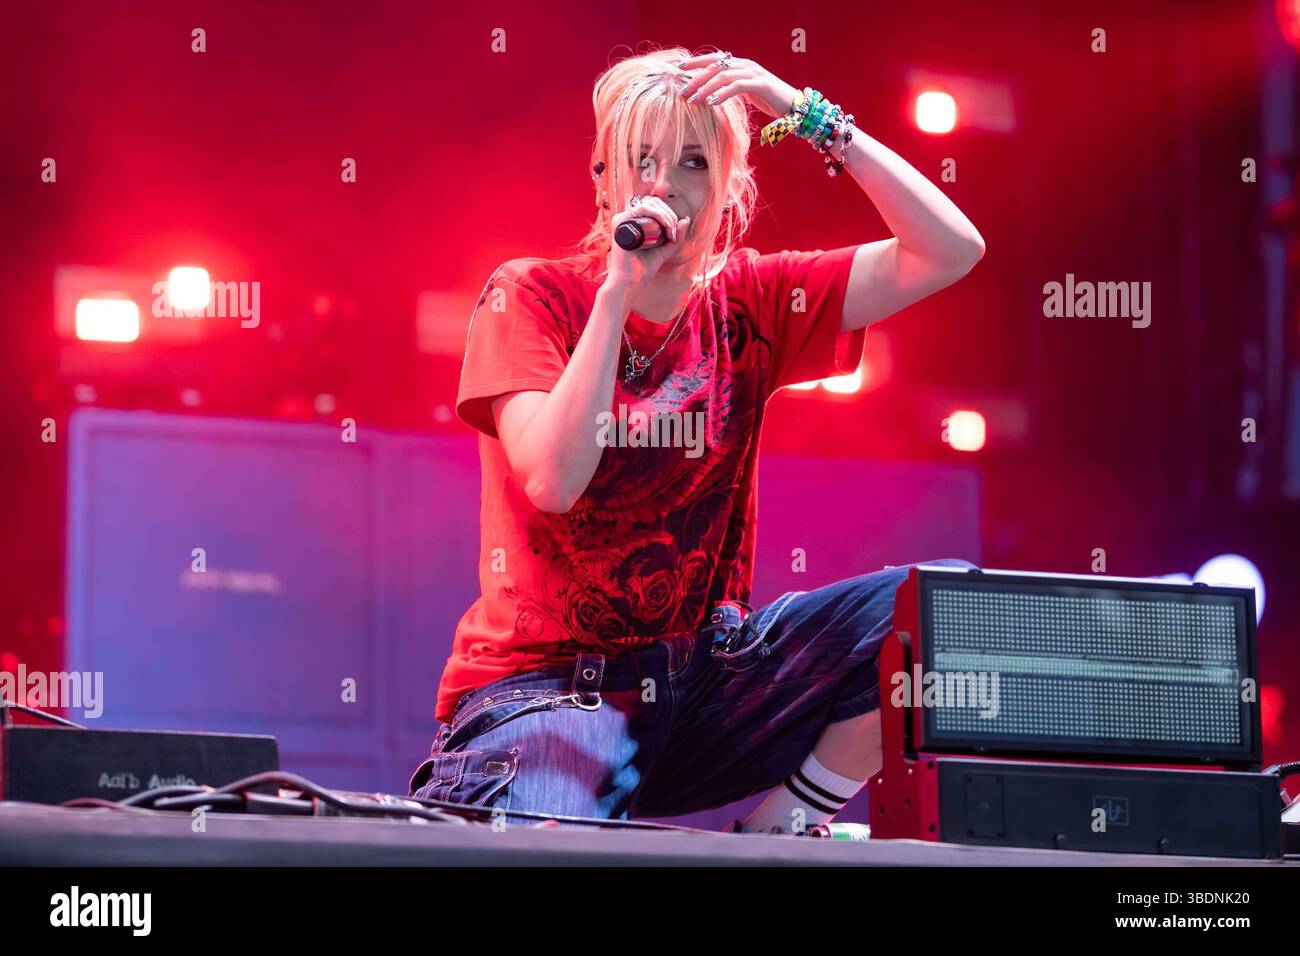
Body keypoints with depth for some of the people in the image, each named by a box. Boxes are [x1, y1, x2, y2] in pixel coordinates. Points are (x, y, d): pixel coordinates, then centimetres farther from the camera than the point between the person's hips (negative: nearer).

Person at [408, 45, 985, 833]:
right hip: (546, 681, -5)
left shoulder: (747, 302, 5)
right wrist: (619, 287, -21)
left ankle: (778, 827, -5)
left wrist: (808, 114, -9)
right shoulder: (531, 296, -5)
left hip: (700, 673, 5)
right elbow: (553, 480, -21)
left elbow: (953, 250, -4)